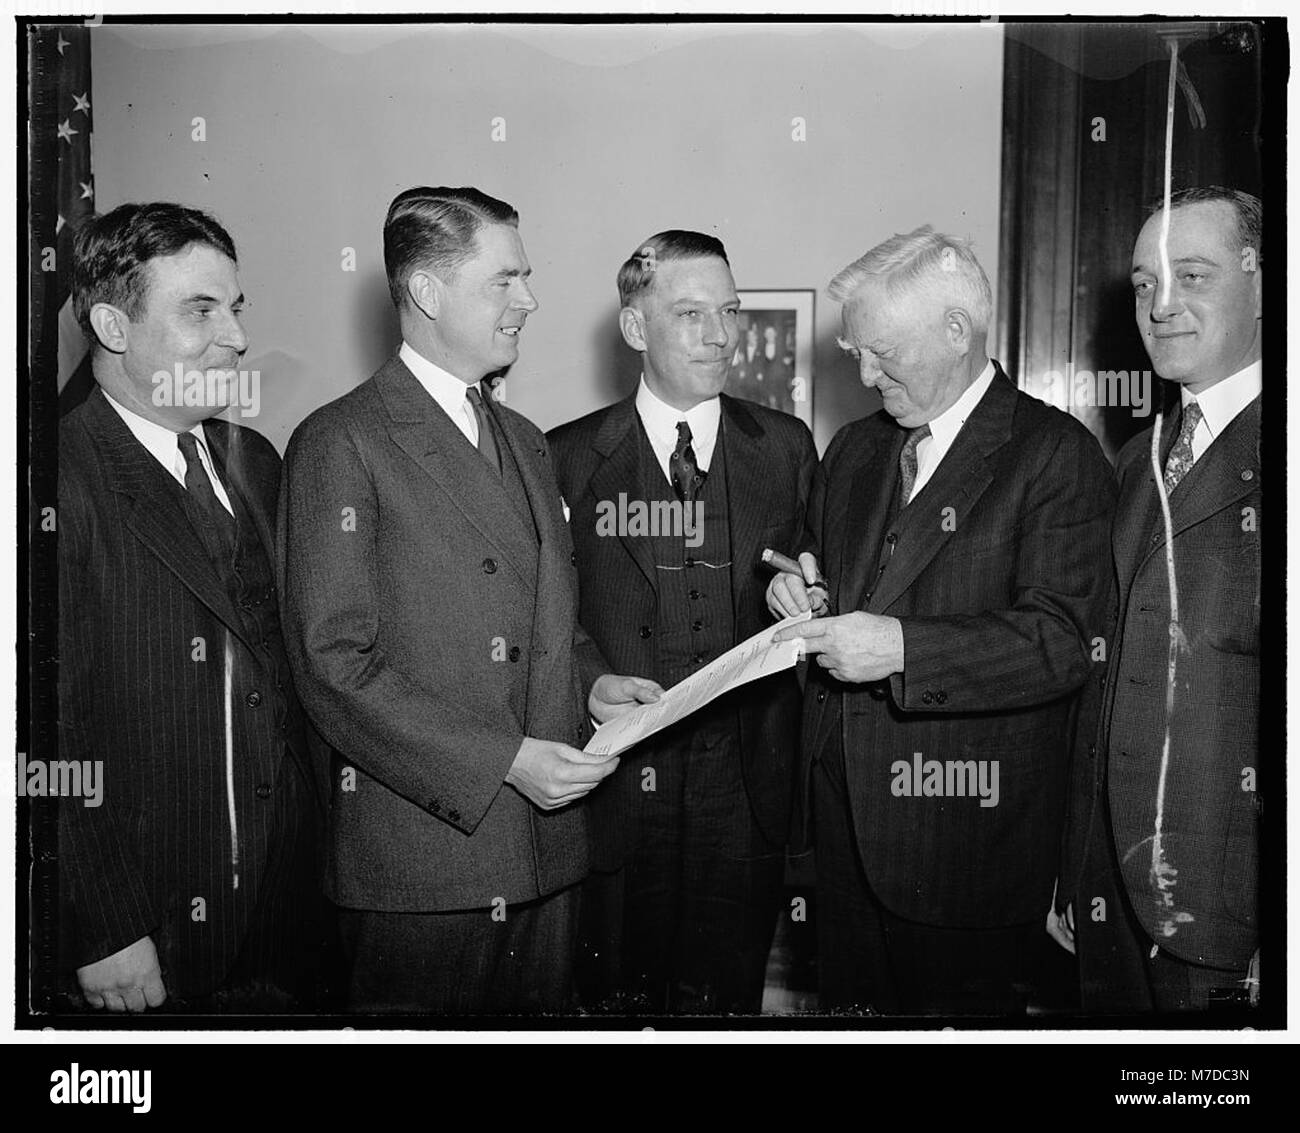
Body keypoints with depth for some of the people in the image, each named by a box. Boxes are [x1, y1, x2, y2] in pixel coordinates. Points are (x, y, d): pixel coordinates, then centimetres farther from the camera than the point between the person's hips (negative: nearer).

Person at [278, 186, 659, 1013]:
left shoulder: (526, 442, 16)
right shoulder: (341, 443, -9)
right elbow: (332, 662, -15)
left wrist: (591, 681, 1)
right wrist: (504, 760, -18)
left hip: (547, 845, 7)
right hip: (422, 847, -6)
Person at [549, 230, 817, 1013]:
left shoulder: (786, 447, 6)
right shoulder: (569, 457, 0)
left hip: (746, 798, 2)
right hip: (615, 787, -1)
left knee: (729, 998, 12)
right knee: (619, 996, 11)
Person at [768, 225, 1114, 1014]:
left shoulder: (1056, 454, -9)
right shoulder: (853, 450, 13)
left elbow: (1064, 643, -18)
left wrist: (901, 648, -24)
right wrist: (802, 594, 0)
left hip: (968, 826, -6)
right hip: (847, 818, 6)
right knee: (852, 1006, 15)